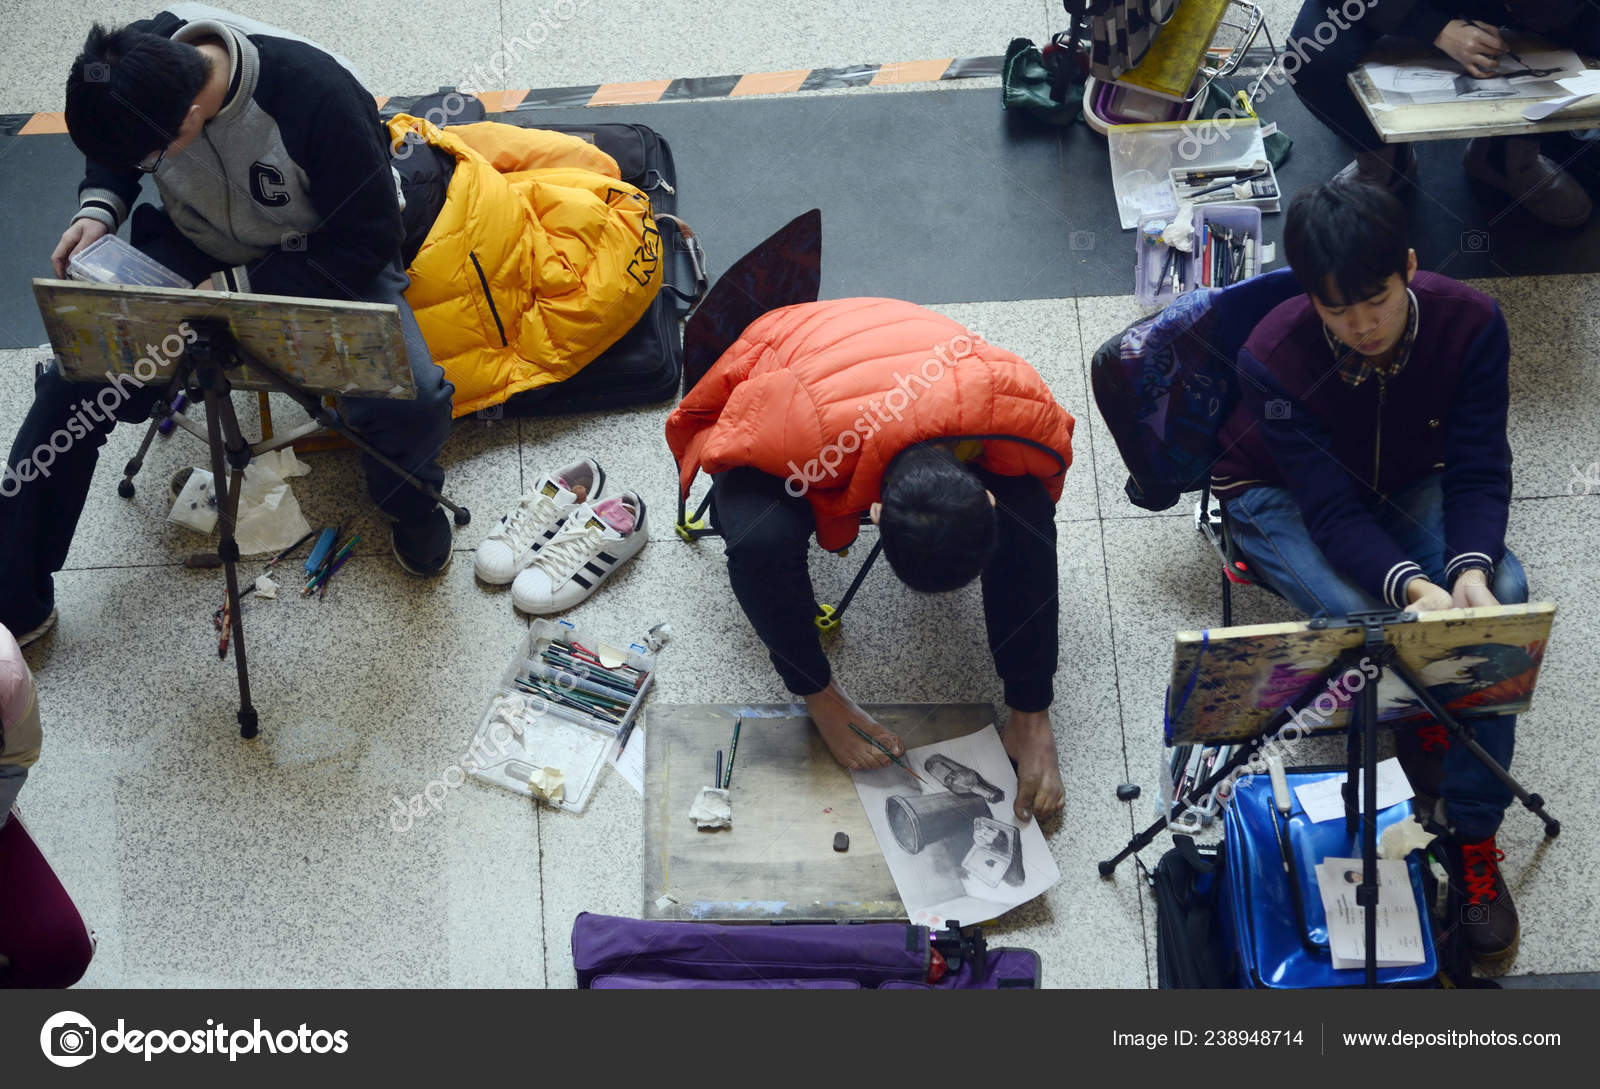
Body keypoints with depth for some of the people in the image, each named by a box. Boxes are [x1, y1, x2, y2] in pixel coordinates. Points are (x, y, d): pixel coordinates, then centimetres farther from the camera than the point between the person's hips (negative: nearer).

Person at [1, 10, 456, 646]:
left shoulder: (316, 98, -33)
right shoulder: (137, 66, -17)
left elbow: (370, 240, -23)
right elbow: (112, 158, 9)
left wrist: (236, 288, -26)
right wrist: (99, 207, -13)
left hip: (320, 265, -4)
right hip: (193, 256, 4)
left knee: (413, 404, -30)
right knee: (76, 381, -18)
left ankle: (407, 502, 7)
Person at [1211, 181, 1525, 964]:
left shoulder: (1469, 324, -24)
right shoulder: (1274, 360, -31)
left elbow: (1479, 471, -21)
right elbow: (1331, 509, -31)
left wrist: (1470, 566, -41)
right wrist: (1411, 586, -48)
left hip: (1406, 486, 3)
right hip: (1285, 495, -3)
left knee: (1504, 592, -25)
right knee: (1354, 611, -34)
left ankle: (1474, 839, -18)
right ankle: (1415, 732, 1)